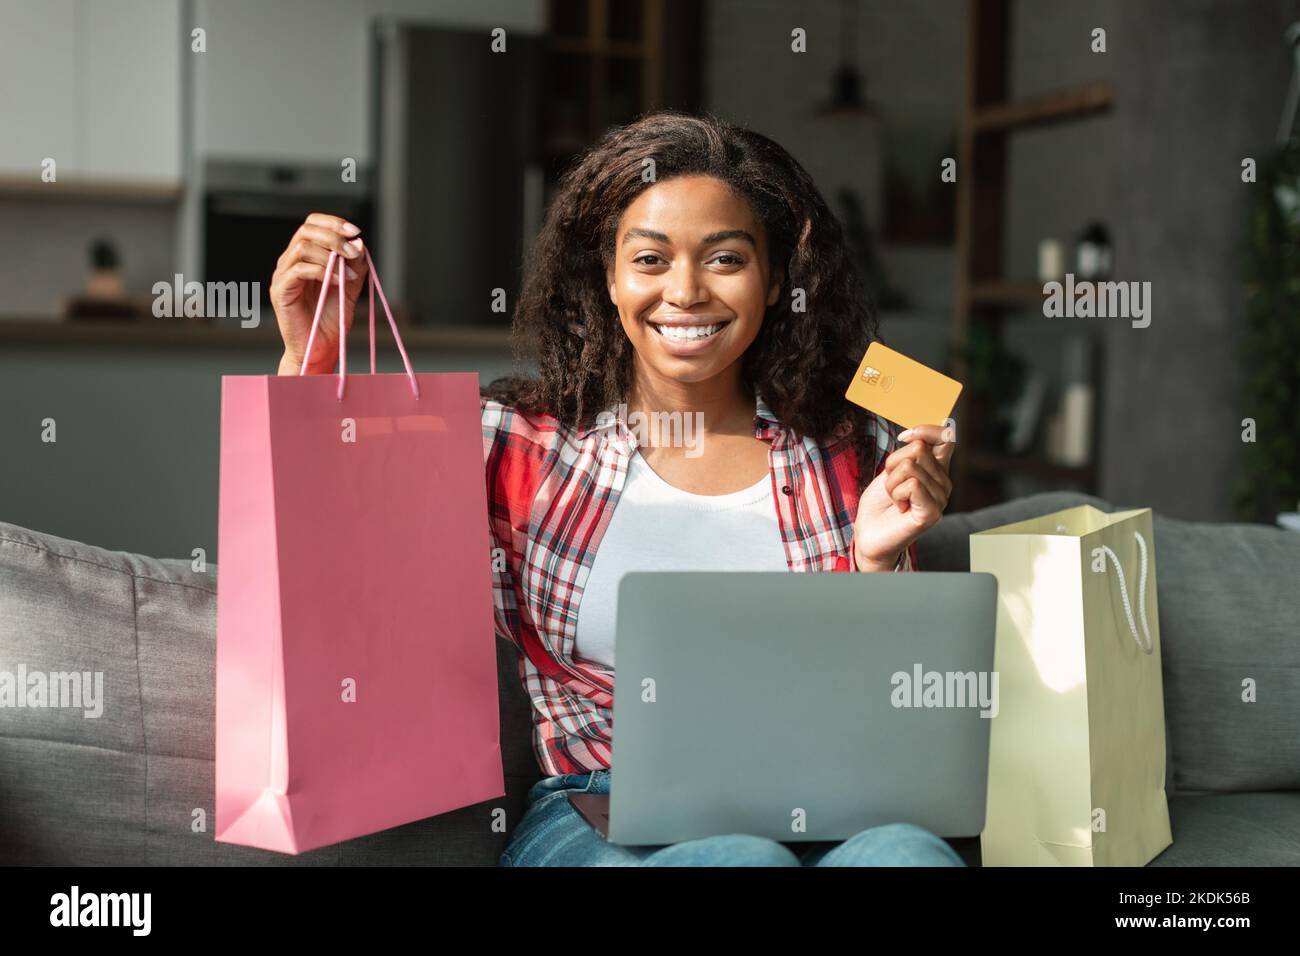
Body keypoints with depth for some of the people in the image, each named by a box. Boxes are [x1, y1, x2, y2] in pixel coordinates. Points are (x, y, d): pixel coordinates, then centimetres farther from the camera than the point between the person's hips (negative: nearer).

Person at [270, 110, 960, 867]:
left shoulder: (854, 459, 8)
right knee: (744, 858, -35)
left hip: (818, 823, 2)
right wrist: (310, 356, -6)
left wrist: (879, 561, -8)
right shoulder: (520, 443, 6)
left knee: (908, 853, -33)